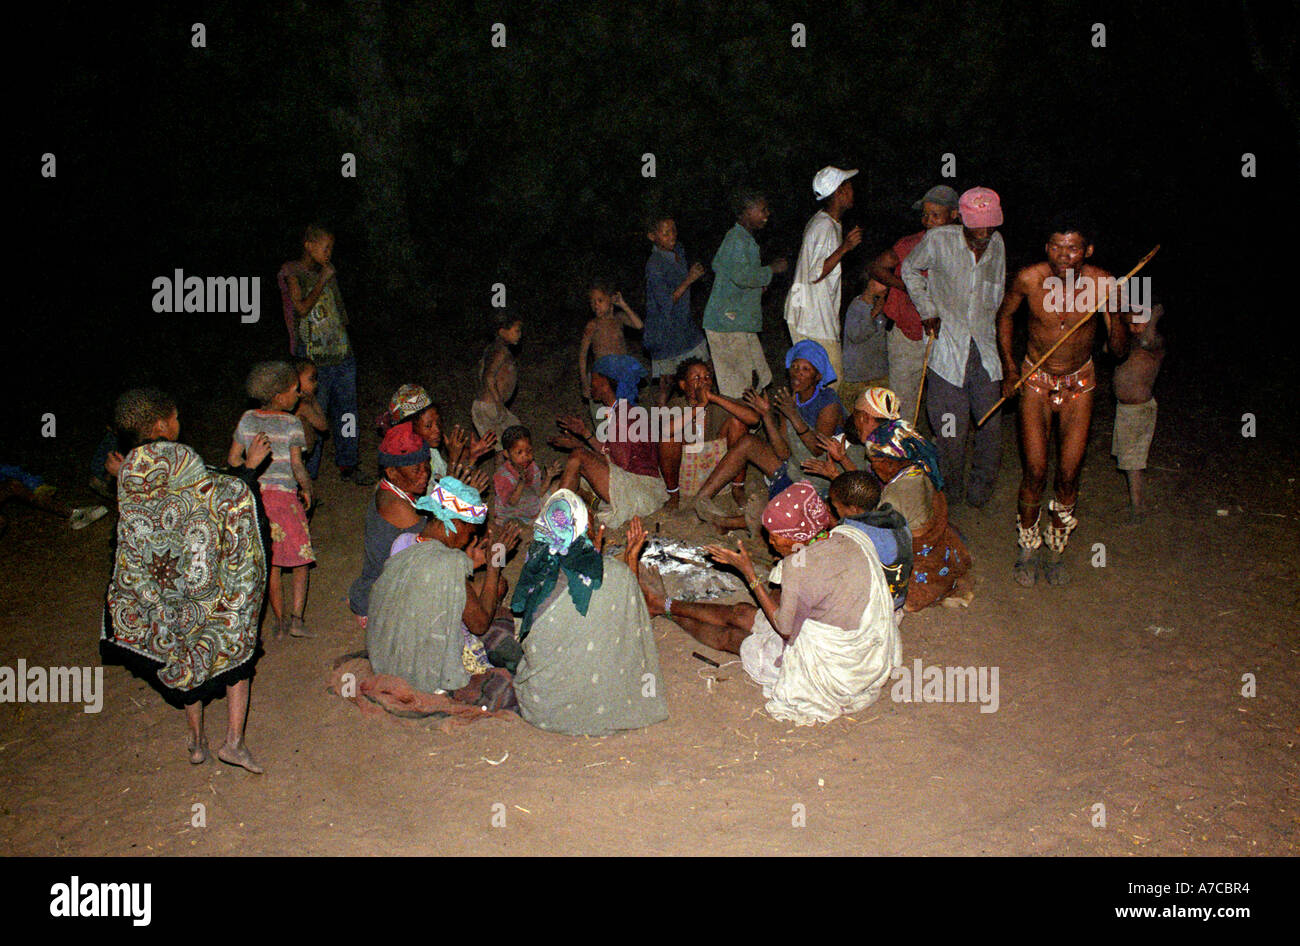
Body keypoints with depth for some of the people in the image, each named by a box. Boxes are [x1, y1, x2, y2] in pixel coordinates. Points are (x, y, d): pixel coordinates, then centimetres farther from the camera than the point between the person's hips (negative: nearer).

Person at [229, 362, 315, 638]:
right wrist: (307, 490, 2)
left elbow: (233, 459, 8)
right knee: (299, 559, 6)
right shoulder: (291, 423, -8)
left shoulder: (247, 419, 6)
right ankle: (296, 618, -4)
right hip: (284, 495, -5)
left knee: (270, 562, 11)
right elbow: (296, 465, -12)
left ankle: (280, 620, 16)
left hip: (254, 494, 5)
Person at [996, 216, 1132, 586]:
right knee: (1035, 472, -5)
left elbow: (1120, 351, -11)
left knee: (1069, 475, 1)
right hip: (1035, 379, -1)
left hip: (1079, 382, 1)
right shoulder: (1029, 279, -18)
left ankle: (1056, 549, 24)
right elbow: (1005, 315, 5)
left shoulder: (1102, 284, -18)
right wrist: (1008, 365, -1)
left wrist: (1115, 316, -30)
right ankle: (1027, 550, 17)